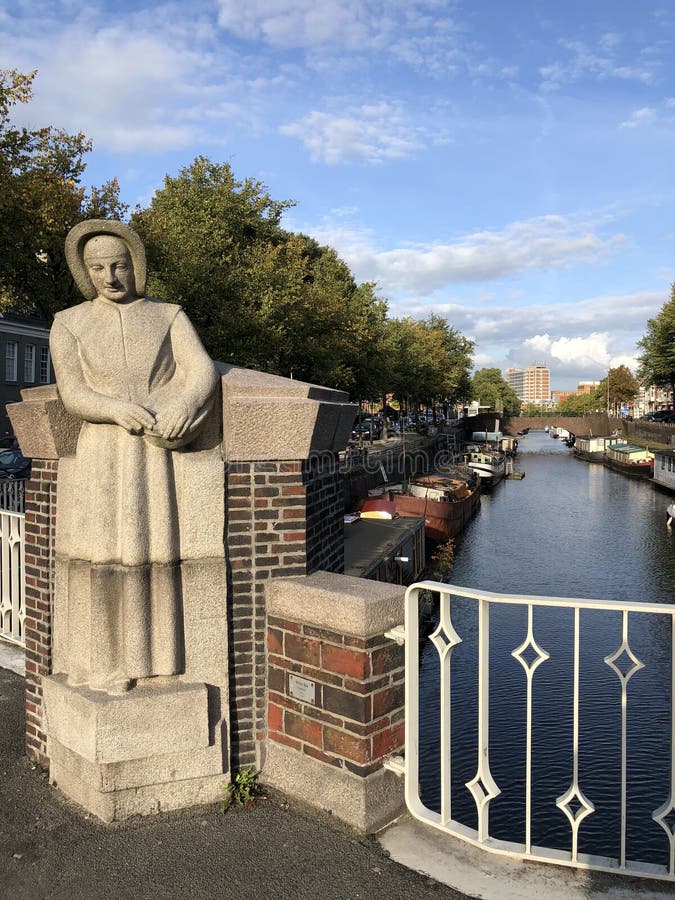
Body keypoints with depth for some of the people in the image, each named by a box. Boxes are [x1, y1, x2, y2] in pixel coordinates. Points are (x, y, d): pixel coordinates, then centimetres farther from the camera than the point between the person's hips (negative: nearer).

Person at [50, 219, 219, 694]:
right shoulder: (69, 324, 7)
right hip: (103, 457, 0)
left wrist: (183, 405, -29)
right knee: (104, 555, -2)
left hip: (162, 457, 0)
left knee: (158, 552, 1)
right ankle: (104, 661, 11)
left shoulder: (170, 317, 7)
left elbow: (204, 373, -7)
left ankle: (156, 657, 14)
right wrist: (120, 410, -24)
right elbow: (73, 395, -4)